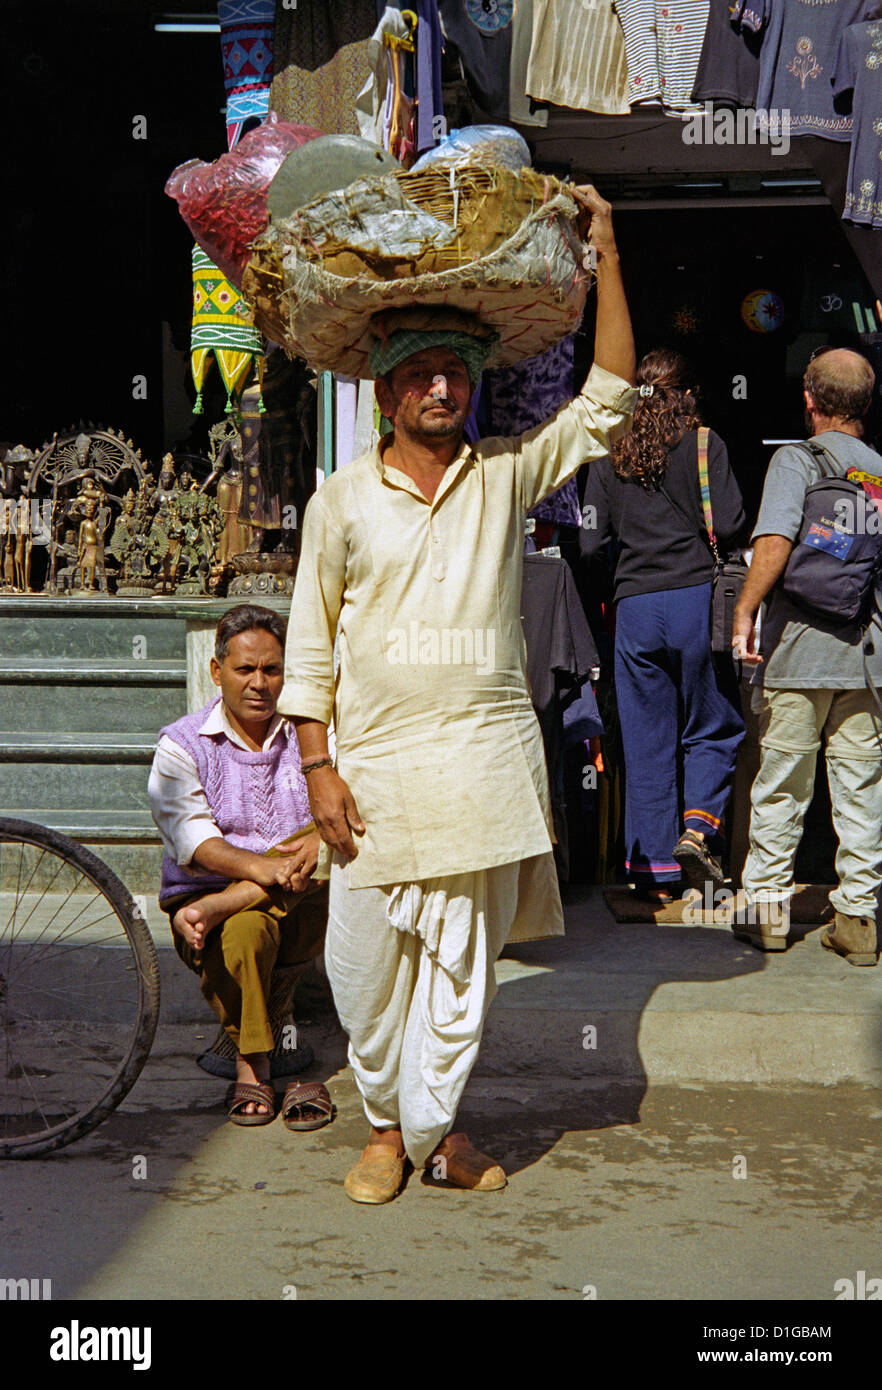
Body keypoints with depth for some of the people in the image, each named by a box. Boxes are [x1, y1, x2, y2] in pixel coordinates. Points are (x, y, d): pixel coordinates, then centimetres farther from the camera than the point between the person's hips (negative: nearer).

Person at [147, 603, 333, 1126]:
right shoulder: (182, 745, 3)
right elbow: (192, 839, -12)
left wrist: (321, 841, -28)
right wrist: (259, 867, -31)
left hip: (303, 910, 2)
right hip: (205, 887, -2)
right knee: (245, 932, -37)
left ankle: (212, 911, -28)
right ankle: (251, 1067, -21)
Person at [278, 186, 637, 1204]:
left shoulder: (506, 477, 6)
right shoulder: (342, 500, 3)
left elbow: (606, 397, 4)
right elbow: (310, 645, 5)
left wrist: (605, 256, 0)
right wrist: (317, 766, -2)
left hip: (488, 763, 1)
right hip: (377, 766, 0)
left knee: (462, 961, 7)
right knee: (367, 964, 6)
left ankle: (434, 1123, 23)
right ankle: (385, 1125, 26)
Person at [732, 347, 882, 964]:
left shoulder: (796, 460, -5)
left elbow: (775, 543, -20)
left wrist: (745, 614, -13)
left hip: (798, 652, -3)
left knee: (781, 787, 7)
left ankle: (766, 908, 15)